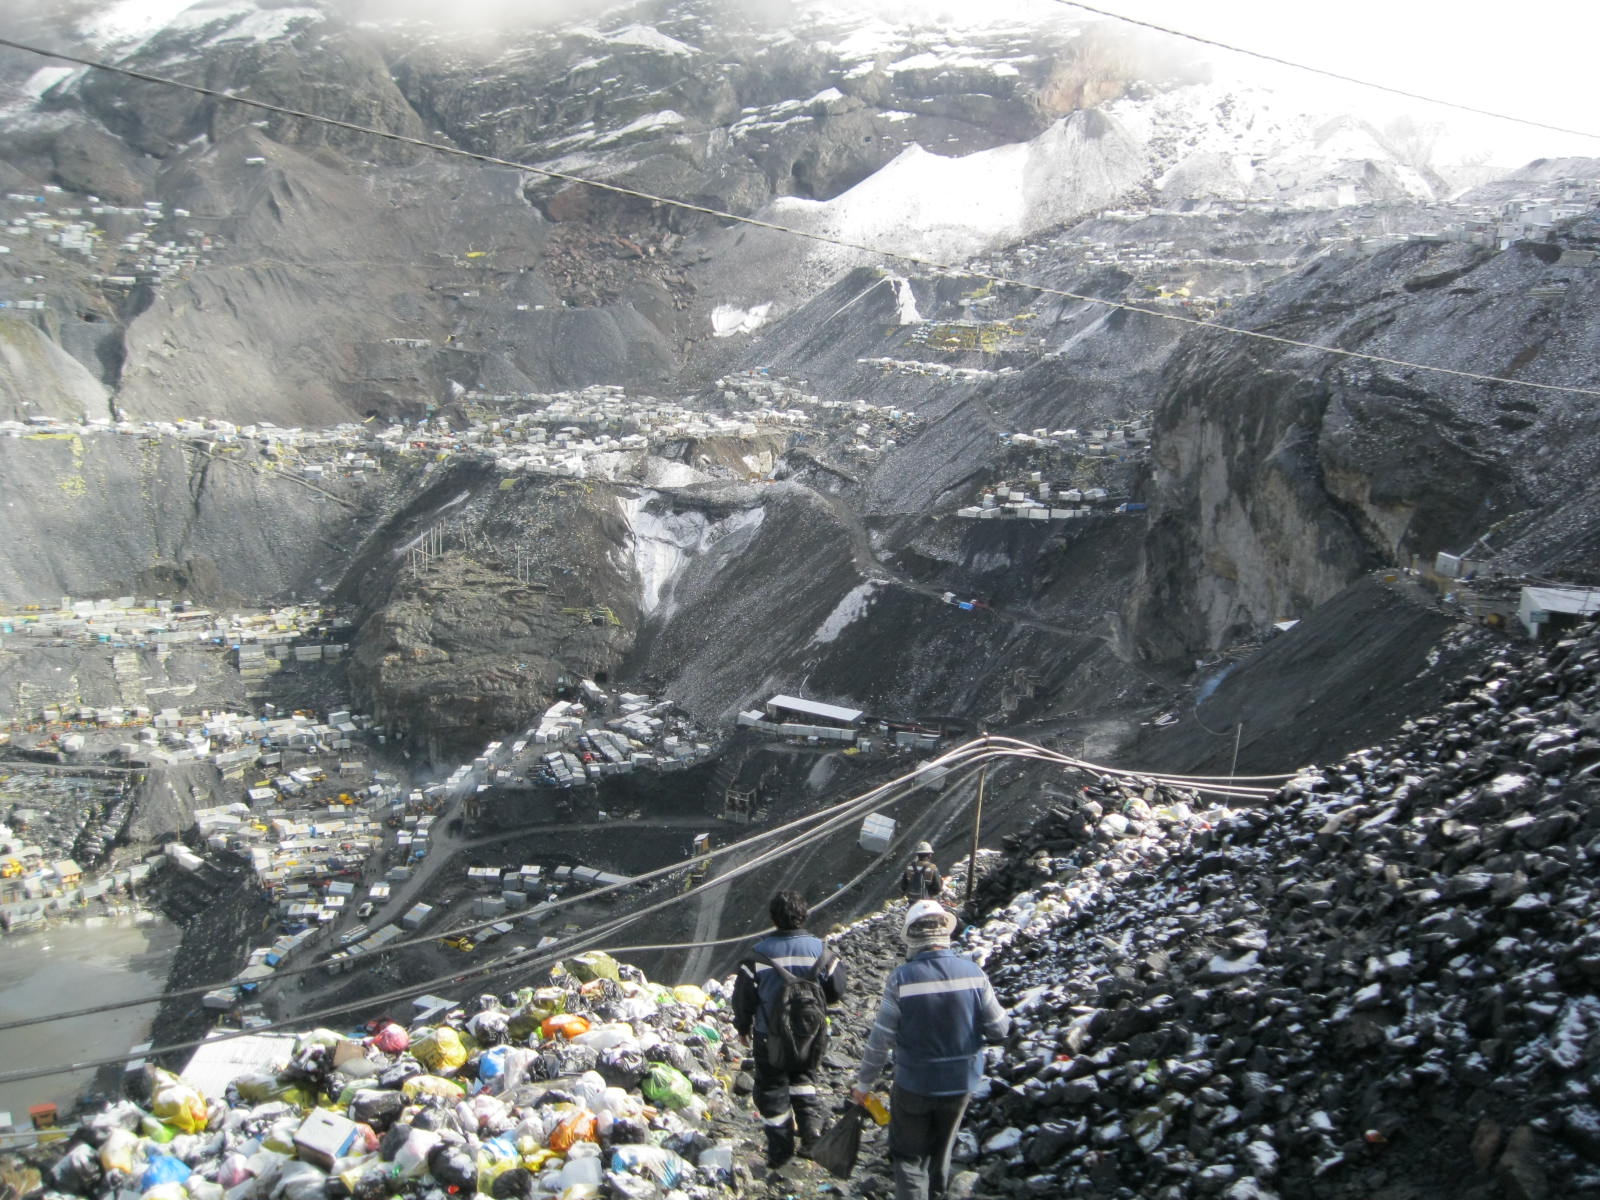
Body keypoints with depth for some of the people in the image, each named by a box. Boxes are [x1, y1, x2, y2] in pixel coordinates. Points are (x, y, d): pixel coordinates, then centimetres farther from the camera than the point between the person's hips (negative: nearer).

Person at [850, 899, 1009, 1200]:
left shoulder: (902, 978, -21)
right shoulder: (973, 973, -14)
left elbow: (880, 1039, -16)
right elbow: (999, 1029, -7)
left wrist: (863, 1083, -2)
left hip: (914, 1085, -3)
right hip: (961, 1083, 3)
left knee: (908, 1155, 14)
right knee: (941, 1151, 25)